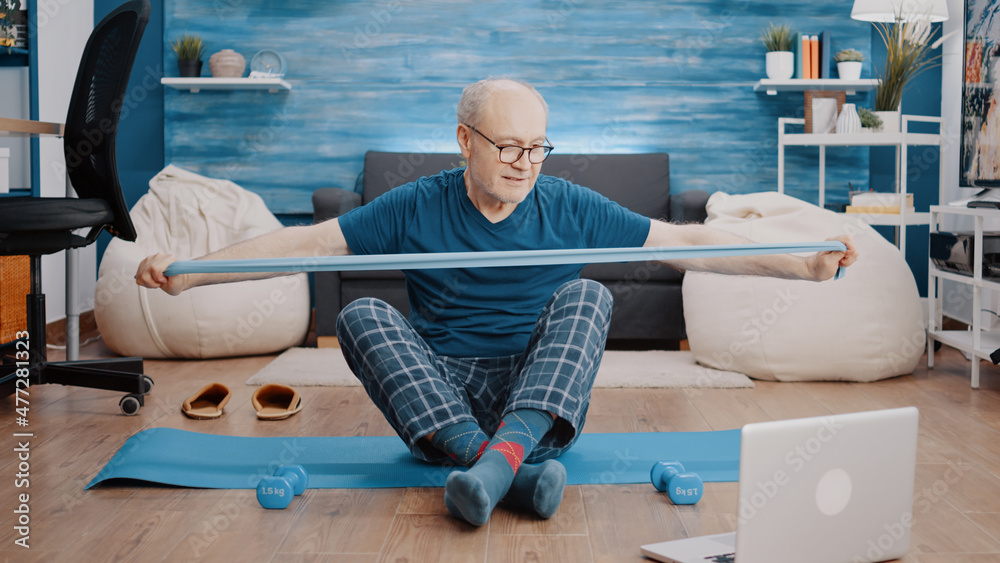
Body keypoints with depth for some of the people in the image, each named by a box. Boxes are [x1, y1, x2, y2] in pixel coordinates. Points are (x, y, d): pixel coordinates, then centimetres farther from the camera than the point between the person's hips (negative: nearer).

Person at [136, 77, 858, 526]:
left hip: (544, 398, 0)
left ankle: (507, 451, -45)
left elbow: (687, 243, 2)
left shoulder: (570, 210, 2)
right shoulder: (417, 208, 0)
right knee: (361, 315, -24)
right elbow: (305, 242, -3)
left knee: (586, 295, -22)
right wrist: (188, 272, -12)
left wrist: (803, 264, -5)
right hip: (439, 399, 0)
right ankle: (507, 467, -43)